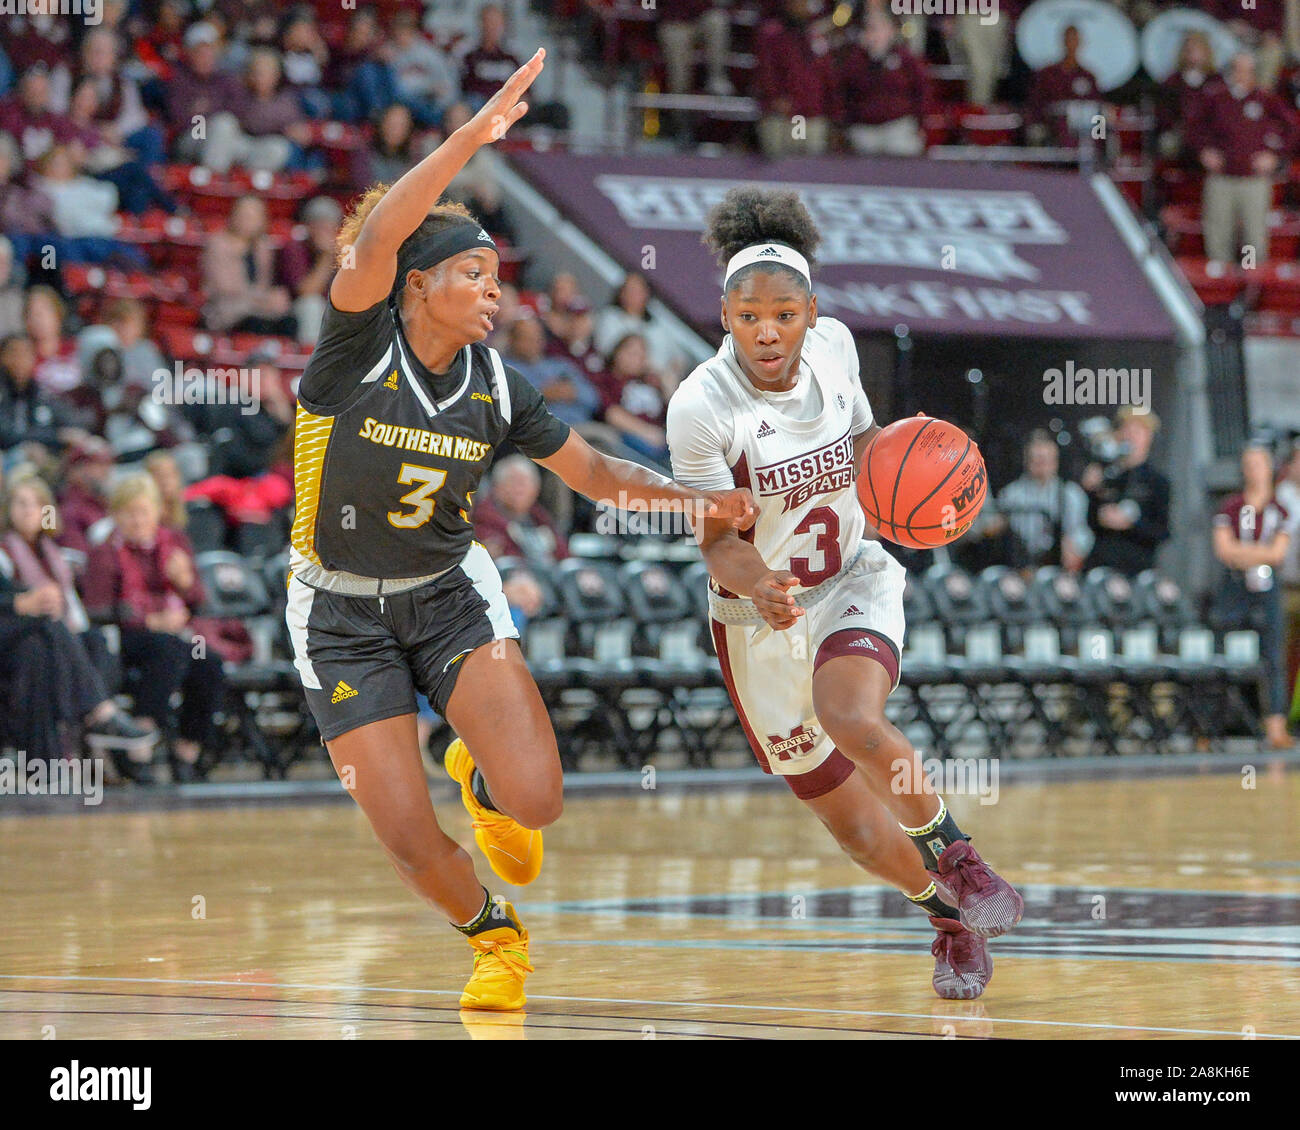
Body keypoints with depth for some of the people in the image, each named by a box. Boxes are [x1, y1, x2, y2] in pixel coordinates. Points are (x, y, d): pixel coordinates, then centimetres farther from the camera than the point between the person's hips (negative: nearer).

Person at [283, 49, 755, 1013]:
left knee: (535, 800, -18)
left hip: (451, 594, 3)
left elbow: (596, 473, 5)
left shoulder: (496, 387, -5)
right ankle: (494, 935, 25)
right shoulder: (358, 348, -18)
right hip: (342, 616, -3)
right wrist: (476, 135, -45)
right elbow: (374, 239, -37)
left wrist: (700, 498, -12)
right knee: (410, 843, -9)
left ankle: (482, 782, 21)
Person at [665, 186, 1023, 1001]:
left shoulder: (834, 346, -9)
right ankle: (950, 914, 33)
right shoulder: (701, 405, -22)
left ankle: (953, 853, -10)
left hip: (856, 582, 1)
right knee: (851, 822, 4)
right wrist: (758, 586, -39)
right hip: (760, 613, -1)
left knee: (851, 719, -33)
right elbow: (717, 540, -17)